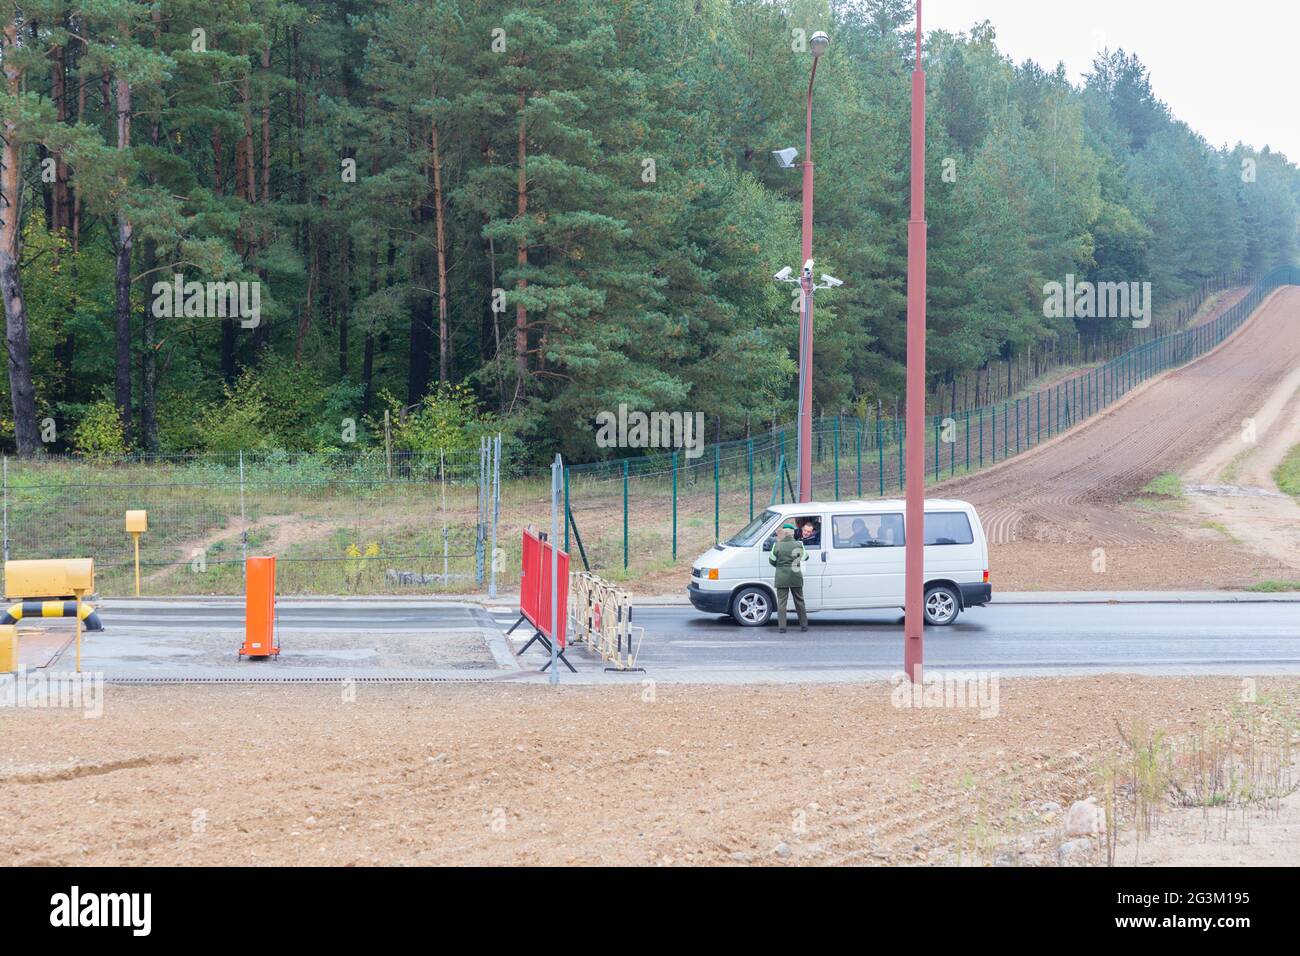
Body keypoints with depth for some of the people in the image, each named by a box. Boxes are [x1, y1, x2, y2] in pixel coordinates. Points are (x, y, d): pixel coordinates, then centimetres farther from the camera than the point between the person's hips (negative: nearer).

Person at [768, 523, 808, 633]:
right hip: (796, 577, 2)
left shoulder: (777, 546, -7)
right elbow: (805, 557, 9)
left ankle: (782, 627, -1)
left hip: (781, 577, -1)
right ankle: (804, 625, 20)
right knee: (799, 601, 14)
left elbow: (772, 561, 2)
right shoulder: (798, 545, -5)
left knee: (781, 602, 4)